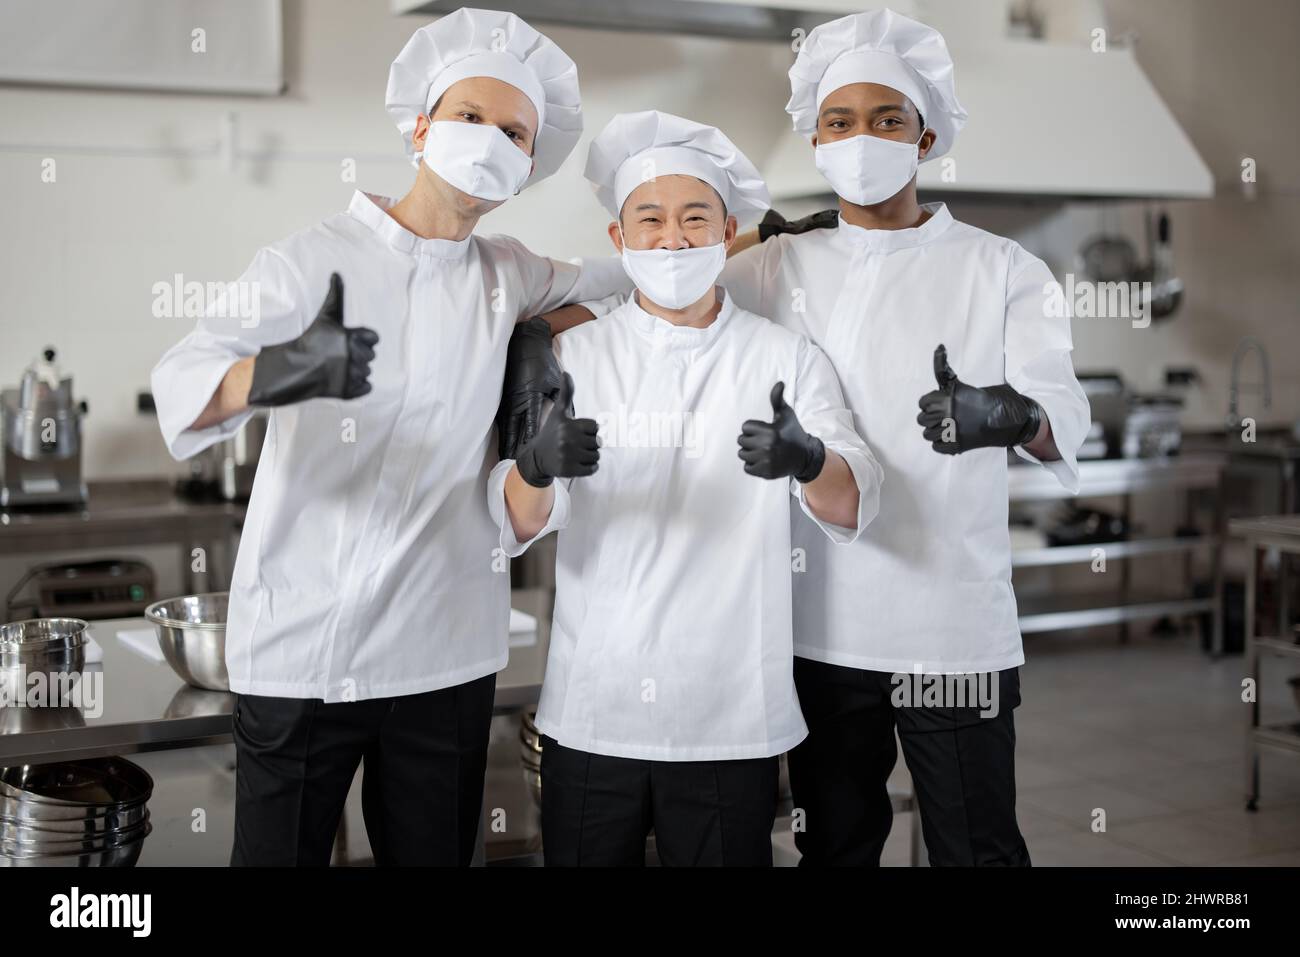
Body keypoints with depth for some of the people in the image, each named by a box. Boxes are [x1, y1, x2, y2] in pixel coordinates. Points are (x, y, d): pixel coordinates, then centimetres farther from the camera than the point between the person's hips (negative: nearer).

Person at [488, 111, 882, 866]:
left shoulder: (786, 359, 2)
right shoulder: (574, 356, 3)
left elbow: (853, 507, -9)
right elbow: (514, 526, -6)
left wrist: (808, 460, -33)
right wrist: (537, 467, -31)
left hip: (732, 725, 0)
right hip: (590, 719, 1)